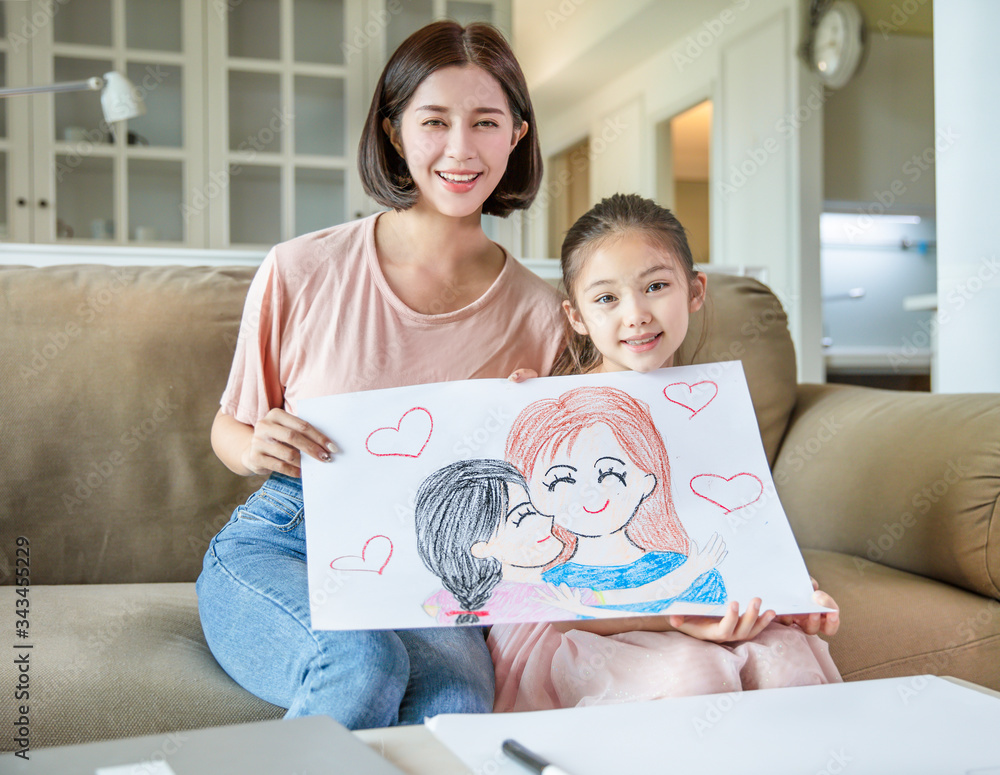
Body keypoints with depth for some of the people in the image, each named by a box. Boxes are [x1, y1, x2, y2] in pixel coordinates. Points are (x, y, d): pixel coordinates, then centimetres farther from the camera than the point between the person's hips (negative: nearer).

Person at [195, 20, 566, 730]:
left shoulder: (537, 313, 1)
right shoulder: (300, 272, -4)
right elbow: (230, 428, 9)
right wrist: (259, 446, -14)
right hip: (279, 547, -1)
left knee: (458, 700, -31)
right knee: (364, 666, -32)